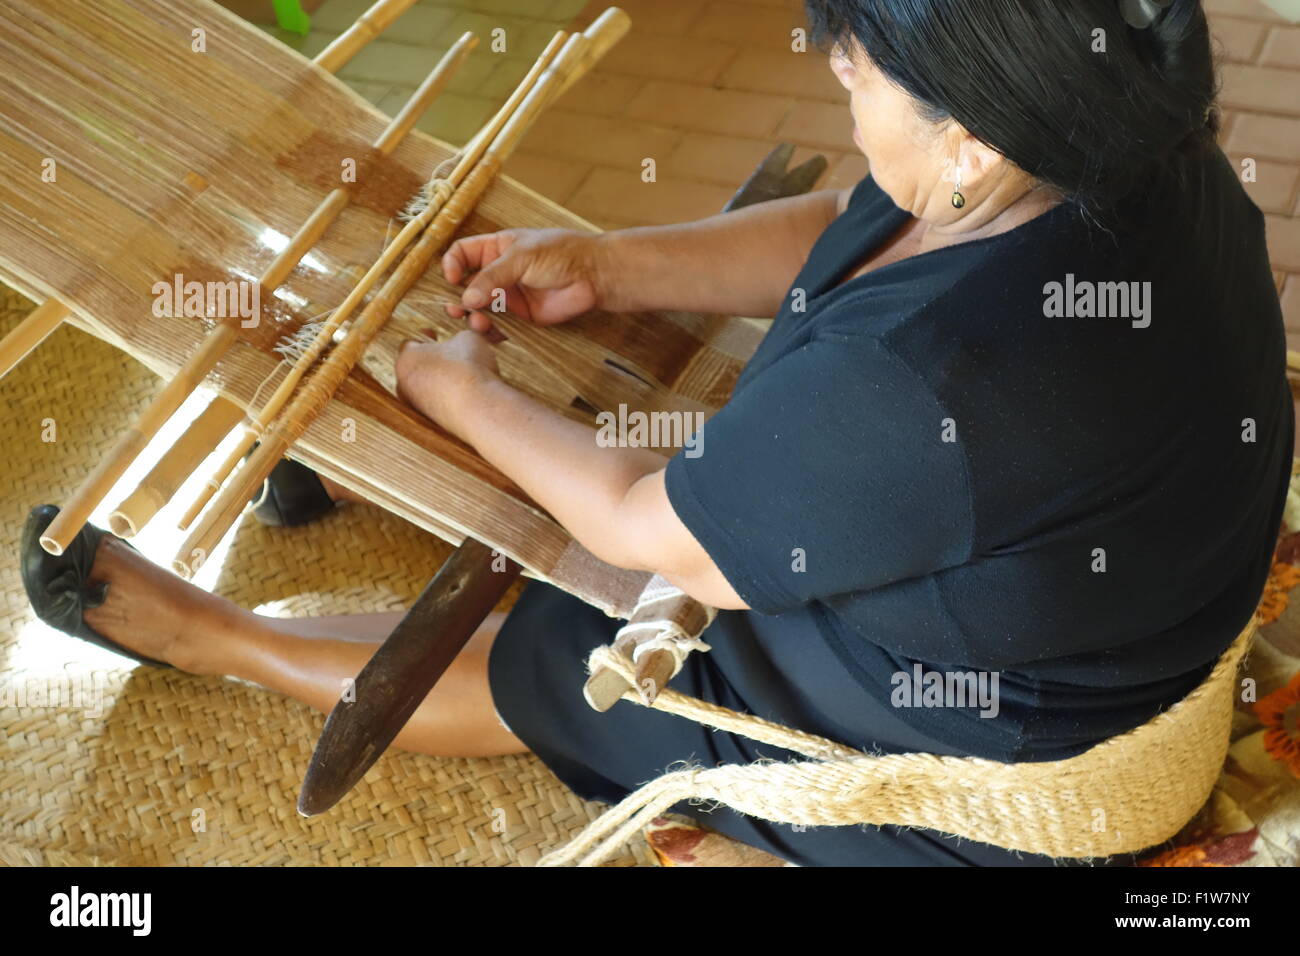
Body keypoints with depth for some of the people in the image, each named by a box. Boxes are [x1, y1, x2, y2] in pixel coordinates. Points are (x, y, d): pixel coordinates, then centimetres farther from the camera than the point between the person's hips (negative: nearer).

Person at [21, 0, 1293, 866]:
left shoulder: (916, 388, -42)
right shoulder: (1134, 151, -14)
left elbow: (655, 532, -25)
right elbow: (842, 234, 0)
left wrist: (465, 398, -8)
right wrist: (603, 268, -4)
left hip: (939, 772, -7)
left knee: (507, 673, 6)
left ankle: (200, 633, 27)